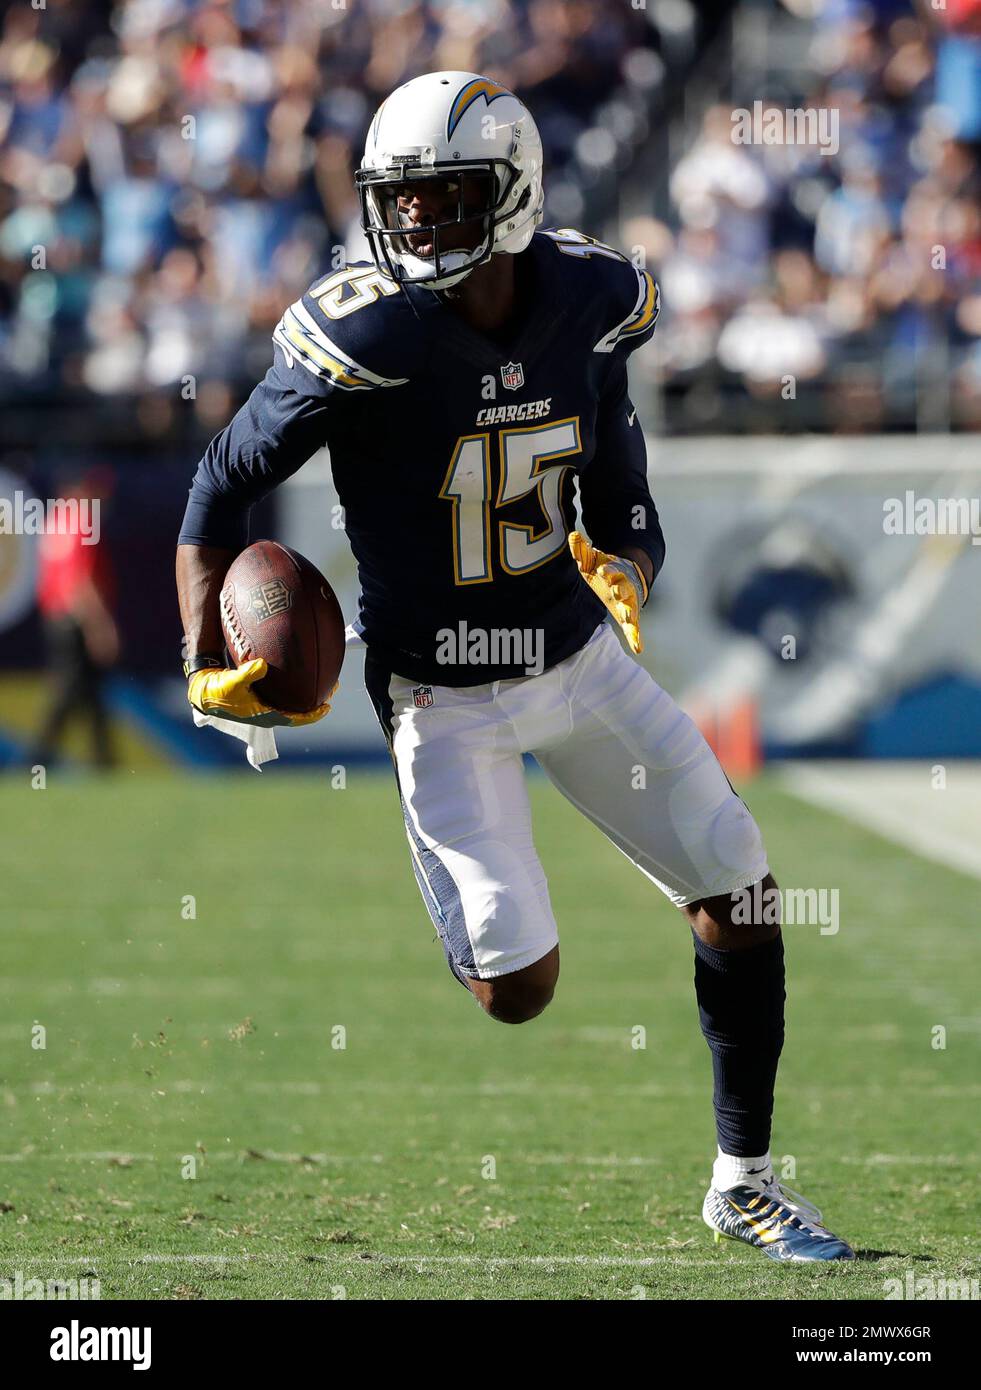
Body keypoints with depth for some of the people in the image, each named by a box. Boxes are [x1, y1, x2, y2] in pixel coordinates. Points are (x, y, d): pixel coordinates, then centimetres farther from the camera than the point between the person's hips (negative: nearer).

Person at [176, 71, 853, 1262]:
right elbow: (226, 483, -12)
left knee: (740, 901, 6)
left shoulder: (588, 304, -9)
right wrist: (206, 664, -18)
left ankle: (742, 1180, 22)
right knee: (516, 985, -12)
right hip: (444, 693, -5)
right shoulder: (366, 337, -22)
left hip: (579, 658, 5)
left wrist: (625, 570, -4)